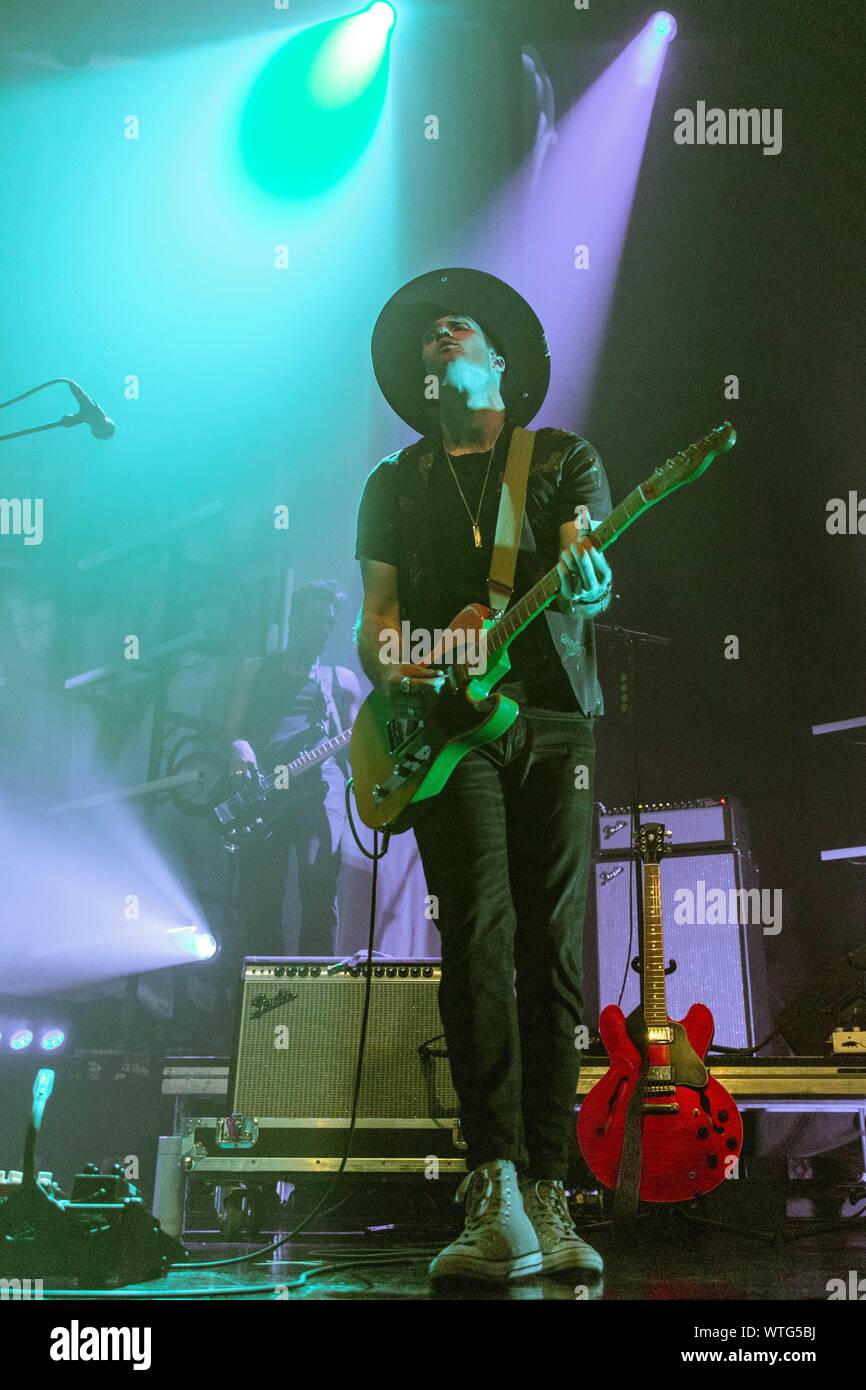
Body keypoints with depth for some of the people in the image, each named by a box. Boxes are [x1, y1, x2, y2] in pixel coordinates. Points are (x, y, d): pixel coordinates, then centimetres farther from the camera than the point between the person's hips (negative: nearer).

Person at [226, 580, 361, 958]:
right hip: (262, 787, 1)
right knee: (259, 896, -7)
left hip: (320, 784, -1)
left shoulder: (342, 679, 22)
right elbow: (234, 728, 14)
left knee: (318, 881, -20)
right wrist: (239, 747, -9)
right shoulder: (257, 670, 22)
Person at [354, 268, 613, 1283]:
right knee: (481, 936, -17)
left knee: (554, 954, -5)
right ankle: (497, 1192, -22)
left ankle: (543, 1196, -1)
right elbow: (376, 616, 14)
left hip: (555, 721, 0)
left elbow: (590, 576, 0)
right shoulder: (396, 485, 21)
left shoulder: (564, 460, 16)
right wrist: (389, 664, -10)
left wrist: (584, 581, -25)